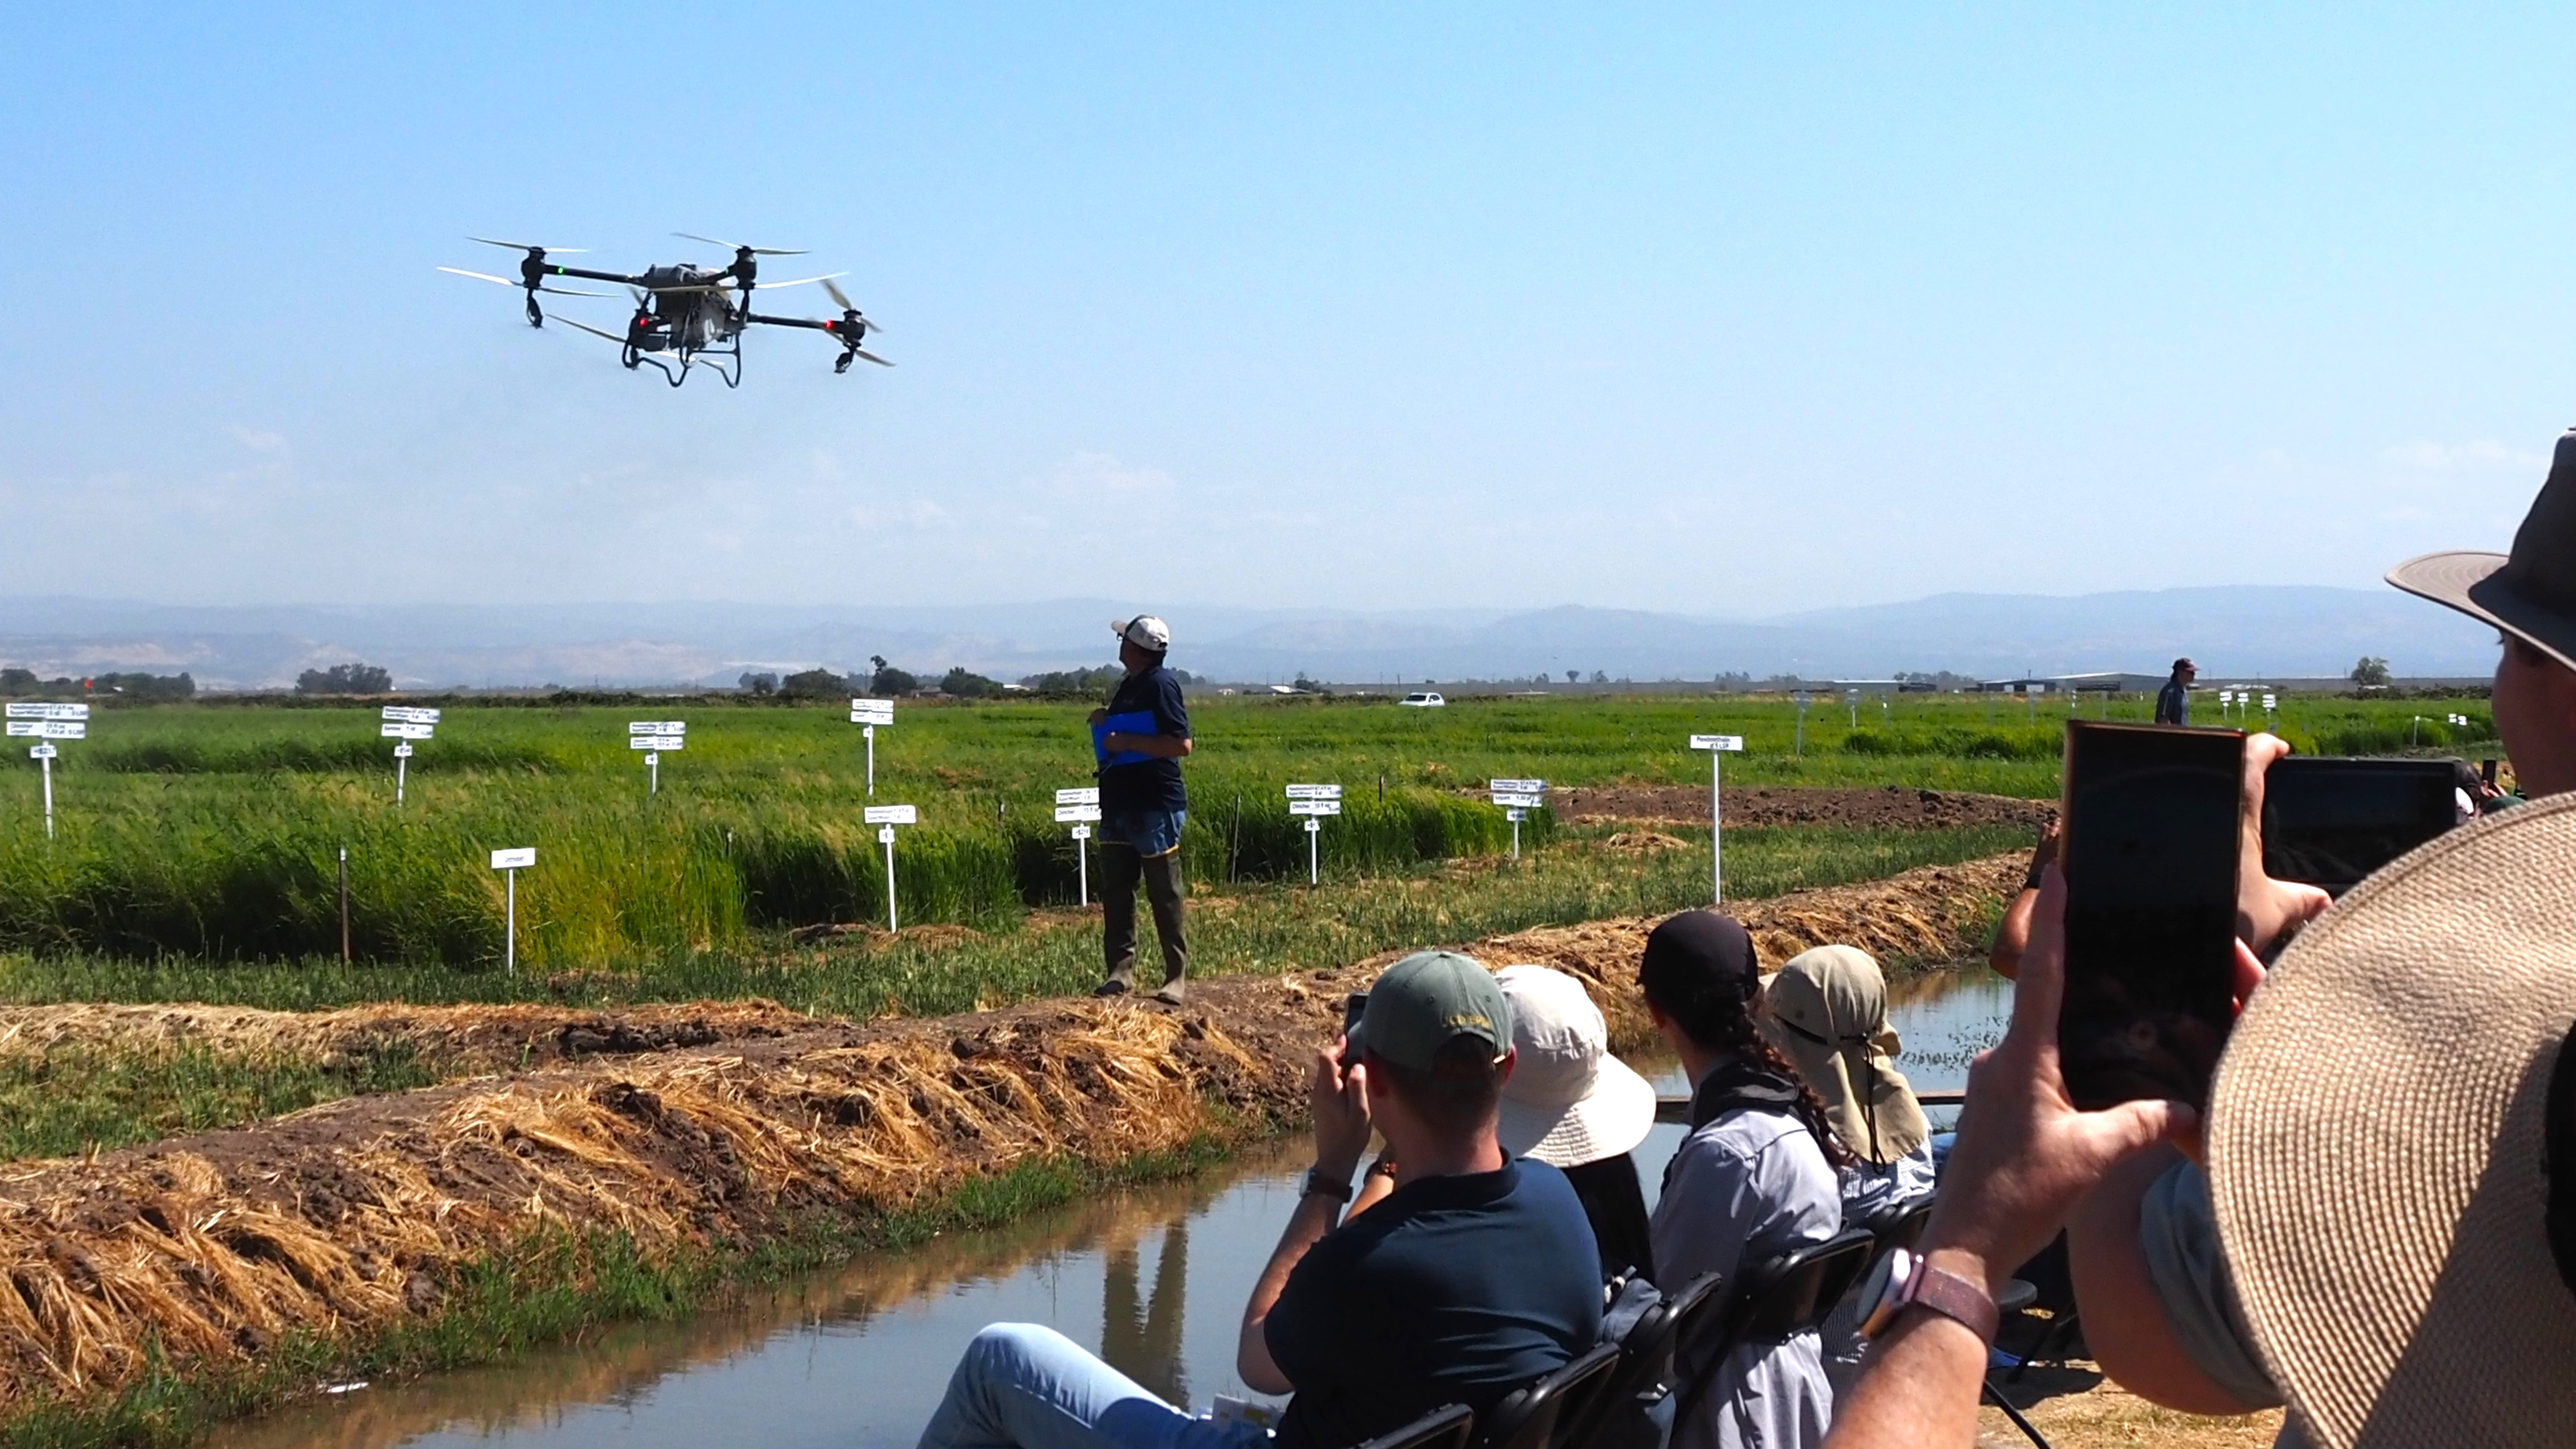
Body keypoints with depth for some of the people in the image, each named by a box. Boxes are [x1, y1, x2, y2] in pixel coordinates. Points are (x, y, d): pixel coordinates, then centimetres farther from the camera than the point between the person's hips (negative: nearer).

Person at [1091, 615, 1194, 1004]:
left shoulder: (1161, 685, -12)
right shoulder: (1130, 685, 16)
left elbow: (1181, 745, -20)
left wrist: (1127, 742, -20)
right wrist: (1105, 723, 11)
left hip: (1155, 808, -9)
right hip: (1121, 806, 9)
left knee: (1165, 896, -2)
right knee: (1115, 891, 7)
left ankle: (1176, 978, 3)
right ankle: (1121, 971, 13)